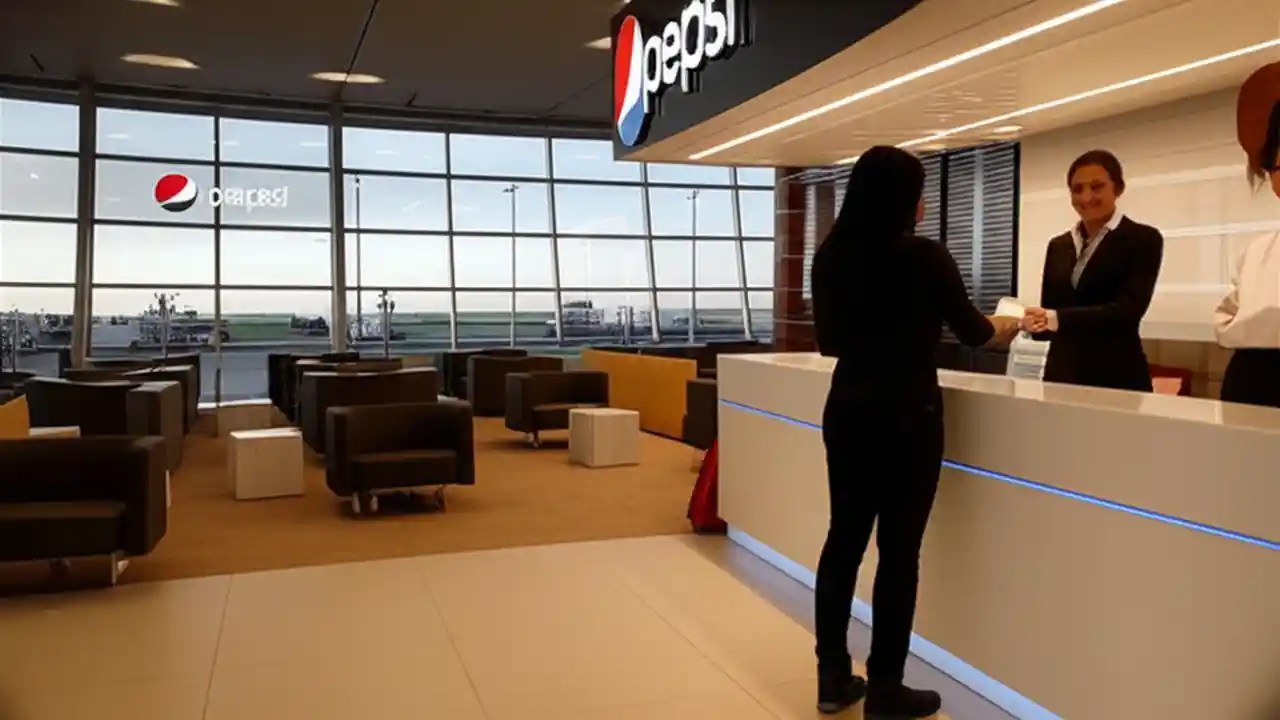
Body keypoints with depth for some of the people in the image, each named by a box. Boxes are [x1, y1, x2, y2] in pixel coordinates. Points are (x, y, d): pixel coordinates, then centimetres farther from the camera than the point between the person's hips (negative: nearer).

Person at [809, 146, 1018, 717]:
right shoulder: (925, 257, -11)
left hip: (847, 410, 6)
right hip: (906, 416, -5)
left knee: (845, 537, 11)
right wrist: (1008, 326, 23)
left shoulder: (829, 257, 3)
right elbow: (971, 330, 2)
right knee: (898, 548, 2)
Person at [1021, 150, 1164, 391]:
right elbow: (1048, 313, 10)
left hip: (1116, 378, -4)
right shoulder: (1058, 245, 13)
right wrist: (1024, 320, -13)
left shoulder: (1143, 239, -1)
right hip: (1061, 373, 4)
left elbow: (1128, 310, -15)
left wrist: (1056, 318, -27)